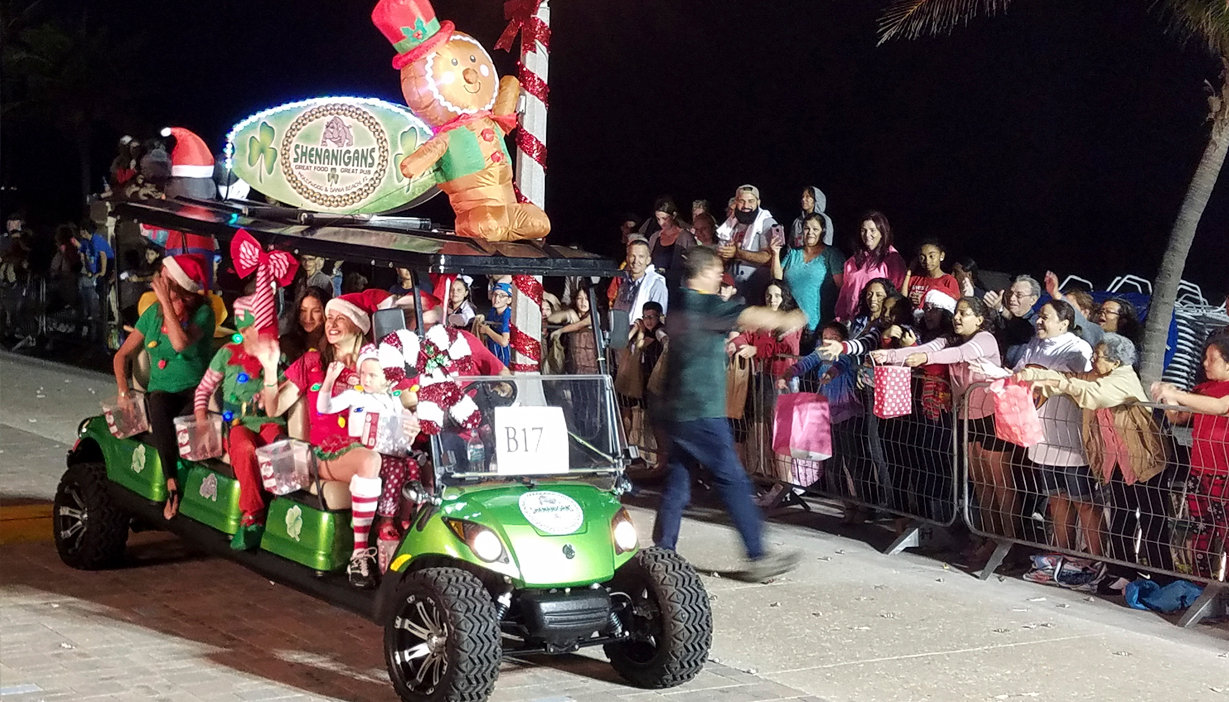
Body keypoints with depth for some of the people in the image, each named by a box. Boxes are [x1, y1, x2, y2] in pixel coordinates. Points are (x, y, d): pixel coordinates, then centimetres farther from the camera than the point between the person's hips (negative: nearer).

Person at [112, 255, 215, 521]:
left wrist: (166, 301, -20)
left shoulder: (203, 313, -4)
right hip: (161, 391, 2)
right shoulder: (153, 313, 9)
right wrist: (123, 391, 0)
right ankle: (172, 485, -34)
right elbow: (122, 355, 14)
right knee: (158, 406, -34)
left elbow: (180, 343, -24)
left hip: (195, 389, -2)